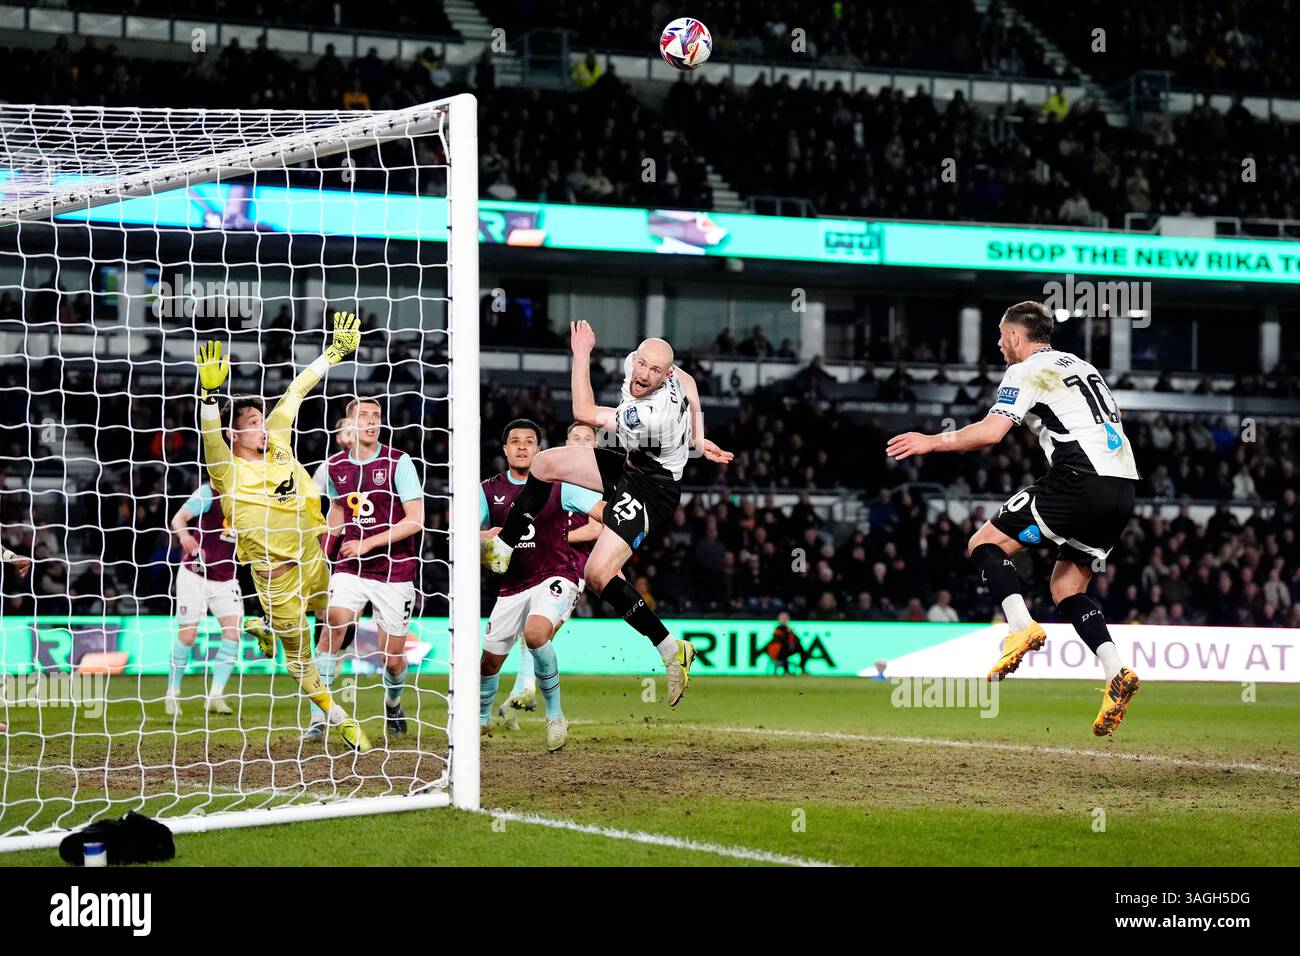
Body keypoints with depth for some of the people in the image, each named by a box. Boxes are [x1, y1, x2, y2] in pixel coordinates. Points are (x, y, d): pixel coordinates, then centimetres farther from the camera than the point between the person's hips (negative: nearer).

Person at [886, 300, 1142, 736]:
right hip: (1123, 487, 8)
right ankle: (1116, 673, -3)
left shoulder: (1026, 373, 0)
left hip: (1080, 482, -8)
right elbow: (1113, 419, 32)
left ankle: (1023, 627, -21)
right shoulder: (1081, 366, 25)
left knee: (985, 543, 1)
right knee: (1066, 588, 15)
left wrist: (932, 441, -2)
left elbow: (991, 431, -12)